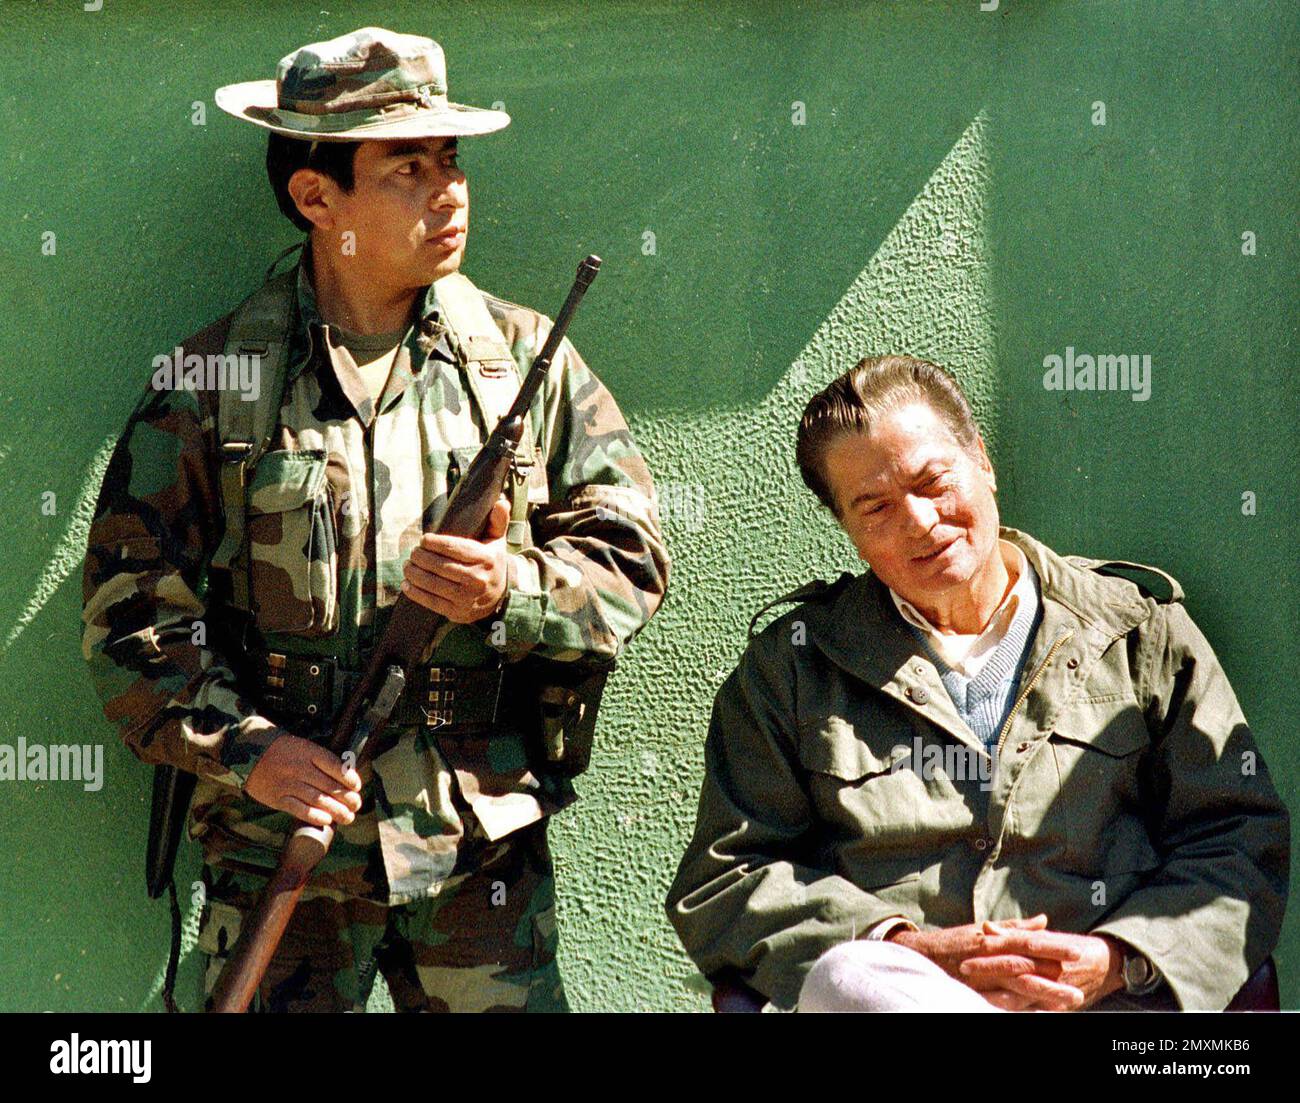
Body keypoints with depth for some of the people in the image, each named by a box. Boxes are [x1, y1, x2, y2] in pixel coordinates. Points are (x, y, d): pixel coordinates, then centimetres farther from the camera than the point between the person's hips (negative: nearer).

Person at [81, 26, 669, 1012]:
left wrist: (513, 589, -16)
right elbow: (130, 610, -1)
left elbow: (632, 562, 4)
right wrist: (241, 746, -13)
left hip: (482, 852, 1)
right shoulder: (214, 377, -1)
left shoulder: (526, 358, 4)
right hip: (276, 851, -1)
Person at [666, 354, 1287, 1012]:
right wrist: (909, 954, -9)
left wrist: (1118, 960, -9)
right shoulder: (792, 664, 16)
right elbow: (718, 888, 8)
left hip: (1111, 1004, 0)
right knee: (849, 977, -37)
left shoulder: (1143, 631, 16)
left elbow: (1242, 845, 12)